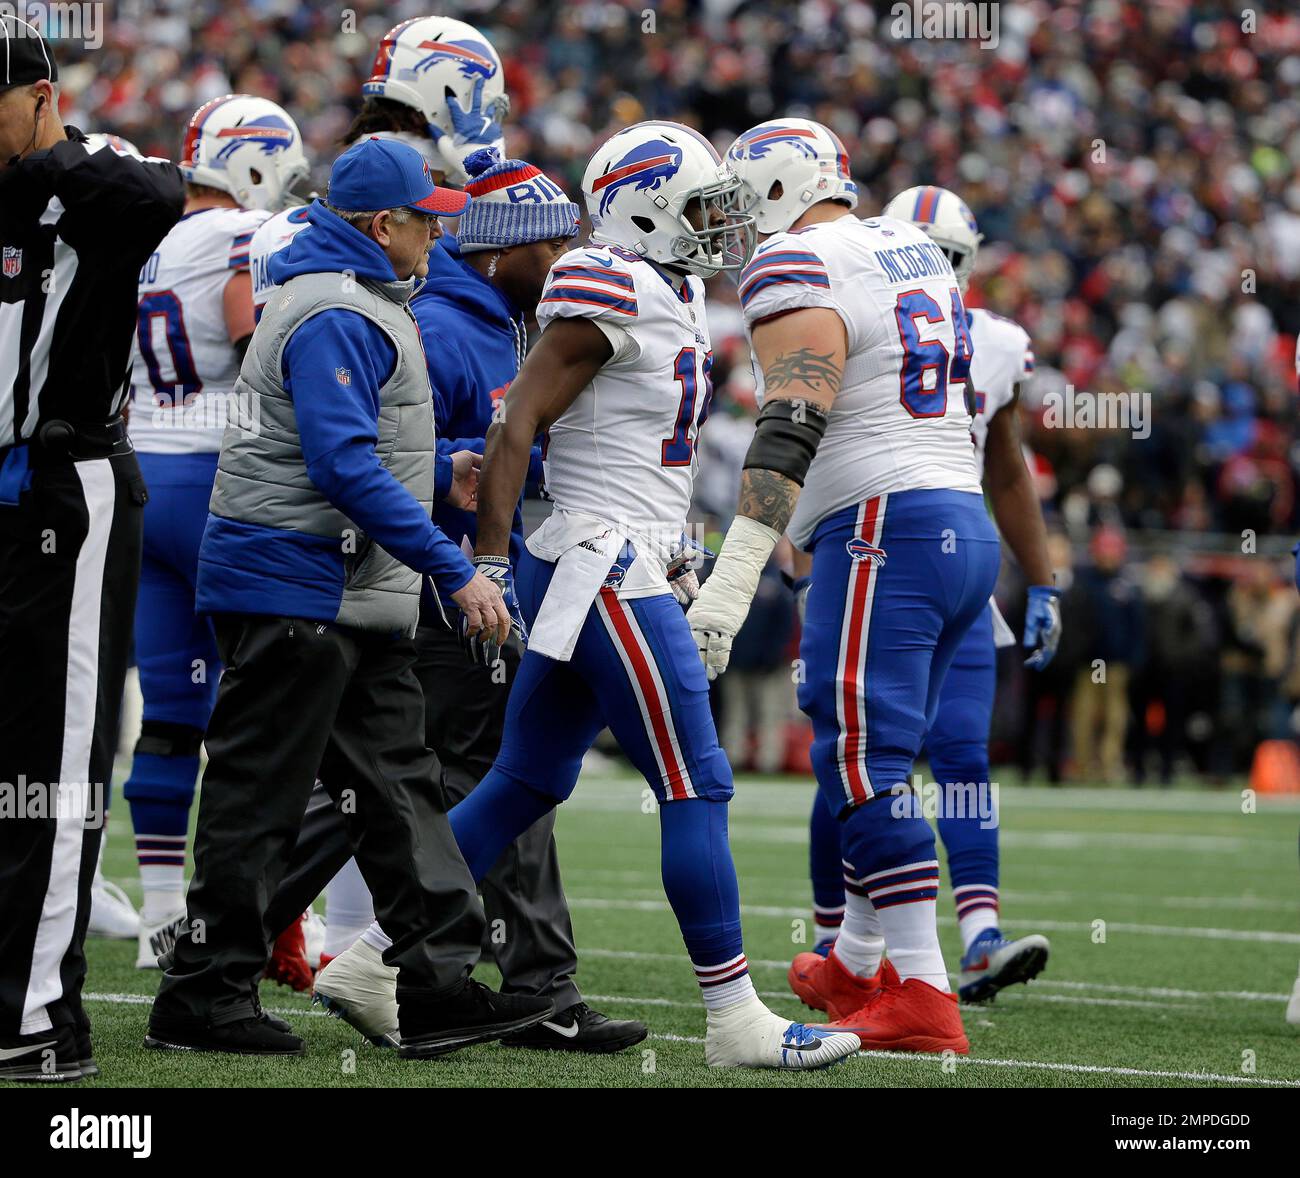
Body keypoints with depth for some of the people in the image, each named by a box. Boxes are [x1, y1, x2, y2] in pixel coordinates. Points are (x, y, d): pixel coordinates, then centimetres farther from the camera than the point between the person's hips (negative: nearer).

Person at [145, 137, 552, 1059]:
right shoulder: (337, 318, -18)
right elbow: (346, 468, -26)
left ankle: (442, 986, 7)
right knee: (259, 798, -4)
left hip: (353, 598, 11)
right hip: (295, 590, -11)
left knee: (396, 783, 7)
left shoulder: (356, 305, 16)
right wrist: (457, 572, -25)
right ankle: (204, 1000, 3)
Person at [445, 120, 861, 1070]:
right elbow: (517, 427, -16)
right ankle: (736, 1018, -4)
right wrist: (490, 562, -19)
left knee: (529, 782, 14)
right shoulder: (611, 293, -14)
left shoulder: (674, 295, 16)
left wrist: (674, 560, 26)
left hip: (626, 570, 10)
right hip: (606, 574, -10)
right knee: (696, 789, -7)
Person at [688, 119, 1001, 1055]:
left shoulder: (799, 273, -9)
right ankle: (857, 968, 26)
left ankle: (922, 996, -12)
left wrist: (733, 581, -24)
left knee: (865, 761, -8)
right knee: (875, 759, 18)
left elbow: (789, 434, -20)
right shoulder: (918, 253, 19)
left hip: (883, 525, -9)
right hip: (965, 523, 9)